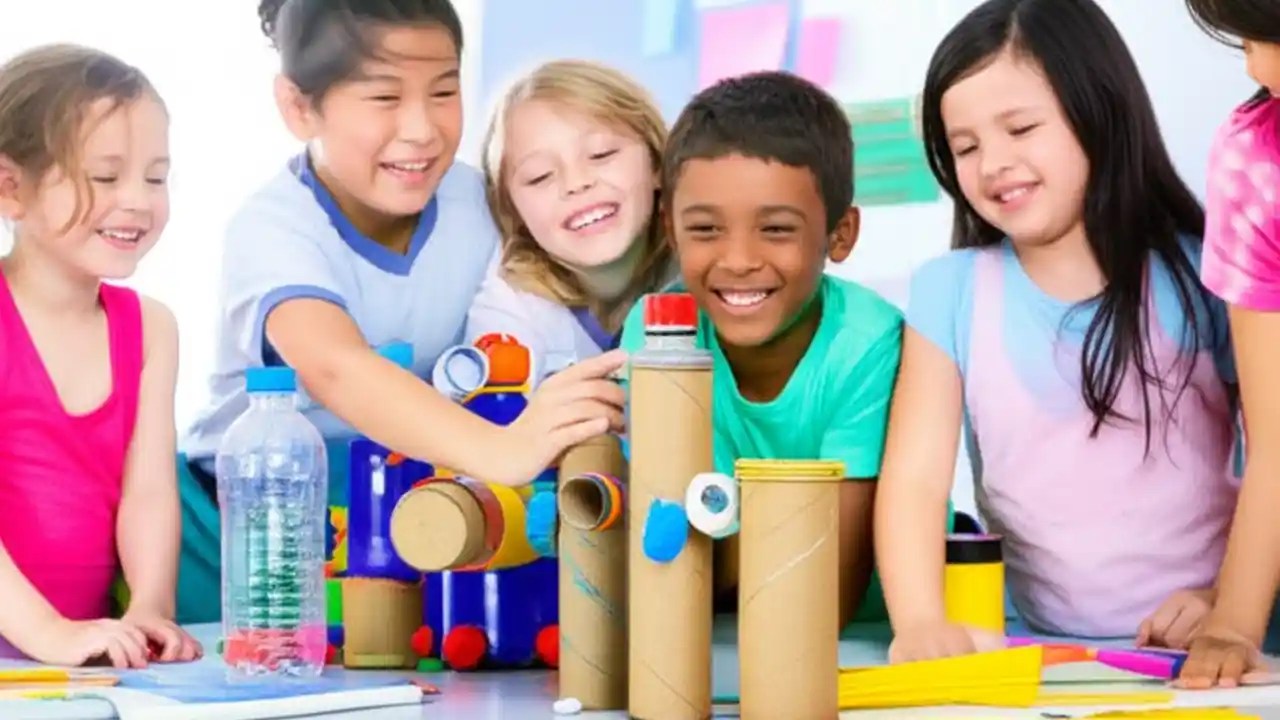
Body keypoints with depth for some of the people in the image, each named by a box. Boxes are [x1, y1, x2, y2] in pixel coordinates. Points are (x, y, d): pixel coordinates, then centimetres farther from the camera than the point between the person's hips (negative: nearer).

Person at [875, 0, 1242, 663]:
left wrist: (1230, 603, -12)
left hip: (1197, 649, -1)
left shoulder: (1202, 275, 0)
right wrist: (919, 620, -20)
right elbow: (915, 478, -5)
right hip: (1037, 654, 2)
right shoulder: (950, 292, 3)